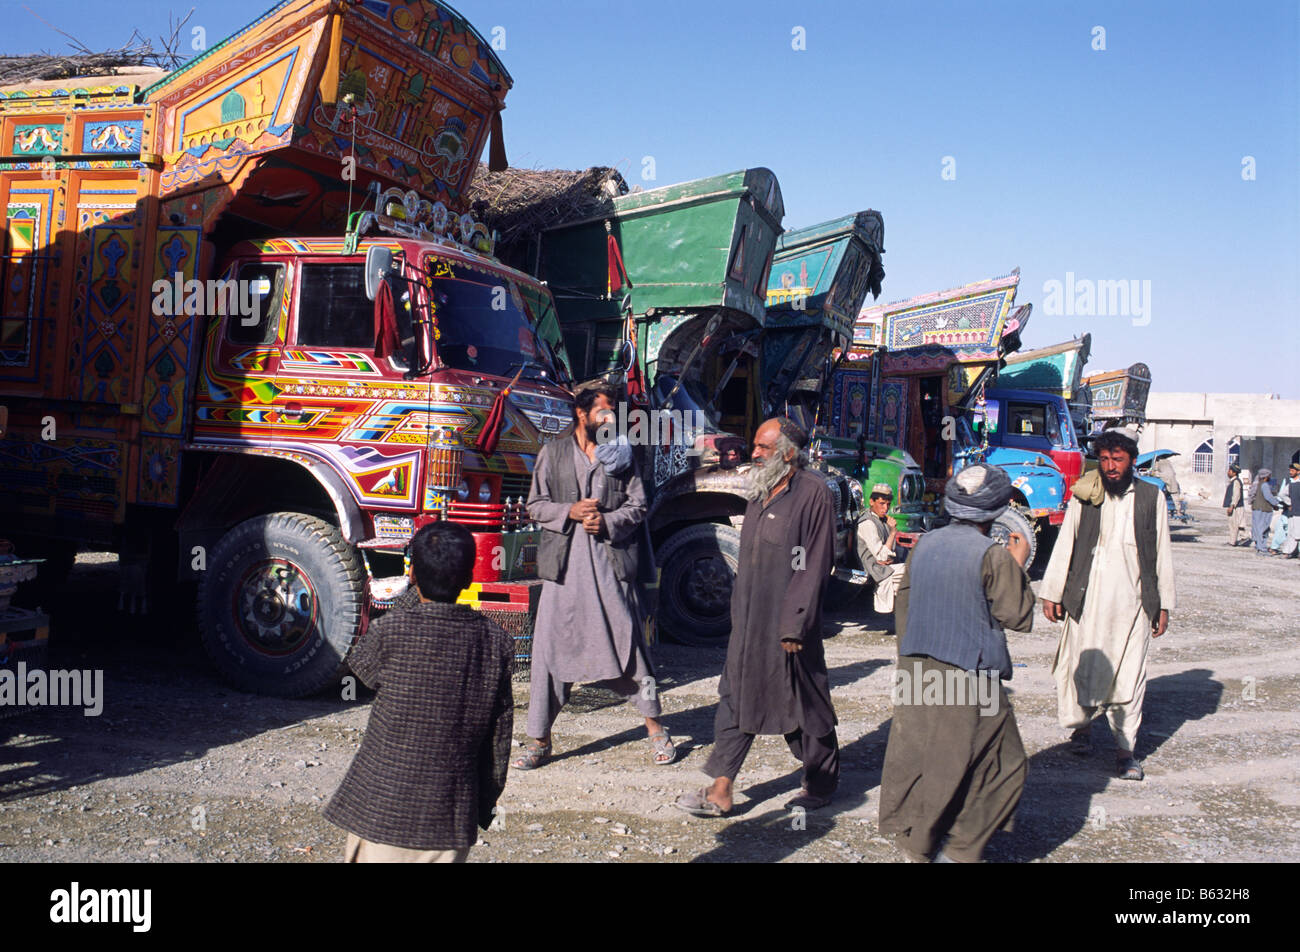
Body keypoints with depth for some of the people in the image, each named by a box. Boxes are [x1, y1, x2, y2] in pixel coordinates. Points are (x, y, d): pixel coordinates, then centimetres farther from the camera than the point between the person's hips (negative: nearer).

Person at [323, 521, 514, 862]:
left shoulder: (392, 630, -16)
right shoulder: (496, 642, -5)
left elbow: (360, 663, 9)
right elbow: (499, 738, 1)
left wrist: (414, 595, 10)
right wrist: (483, 809, 15)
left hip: (380, 814, -2)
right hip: (451, 821, 3)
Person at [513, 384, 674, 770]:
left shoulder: (622, 454, 10)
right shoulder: (553, 453, 8)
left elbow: (638, 505, 6)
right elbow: (536, 505, 6)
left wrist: (607, 521, -11)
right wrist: (570, 512, -11)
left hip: (611, 562, 0)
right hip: (564, 564, 0)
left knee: (628, 643, 3)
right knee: (550, 647, 1)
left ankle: (655, 728, 19)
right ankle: (539, 741, 12)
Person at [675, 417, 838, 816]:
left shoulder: (813, 494, -12)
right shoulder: (761, 493, 13)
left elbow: (815, 566, -15)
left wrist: (795, 625, -17)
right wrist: (739, 614, 17)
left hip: (786, 624, -8)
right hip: (749, 622, 8)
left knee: (803, 704, 6)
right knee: (736, 700, 7)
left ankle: (821, 785, 25)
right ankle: (721, 791, 13)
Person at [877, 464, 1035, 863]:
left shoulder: (924, 544, 6)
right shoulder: (993, 556, -14)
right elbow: (1018, 616, -6)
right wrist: (1018, 565, 4)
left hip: (915, 671, 7)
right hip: (968, 678, -6)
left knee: (916, 760, 17)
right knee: (1003, 769, 7)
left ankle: (916, 844, 26)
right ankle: (960, 851, 6)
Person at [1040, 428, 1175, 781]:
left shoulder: (1151, 498, 5)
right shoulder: (1084, 497, 3)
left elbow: (1162, 553, 9)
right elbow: (1065, 545, 7)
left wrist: (1163, 605, 8)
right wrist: (1052, 593, 6)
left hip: (1132, 604, 0)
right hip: (1087, 601, 0)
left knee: (1129, 676, 1)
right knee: (1081, 669, 6)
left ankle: (1125, 749, 12)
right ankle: (1081, 727, 30)